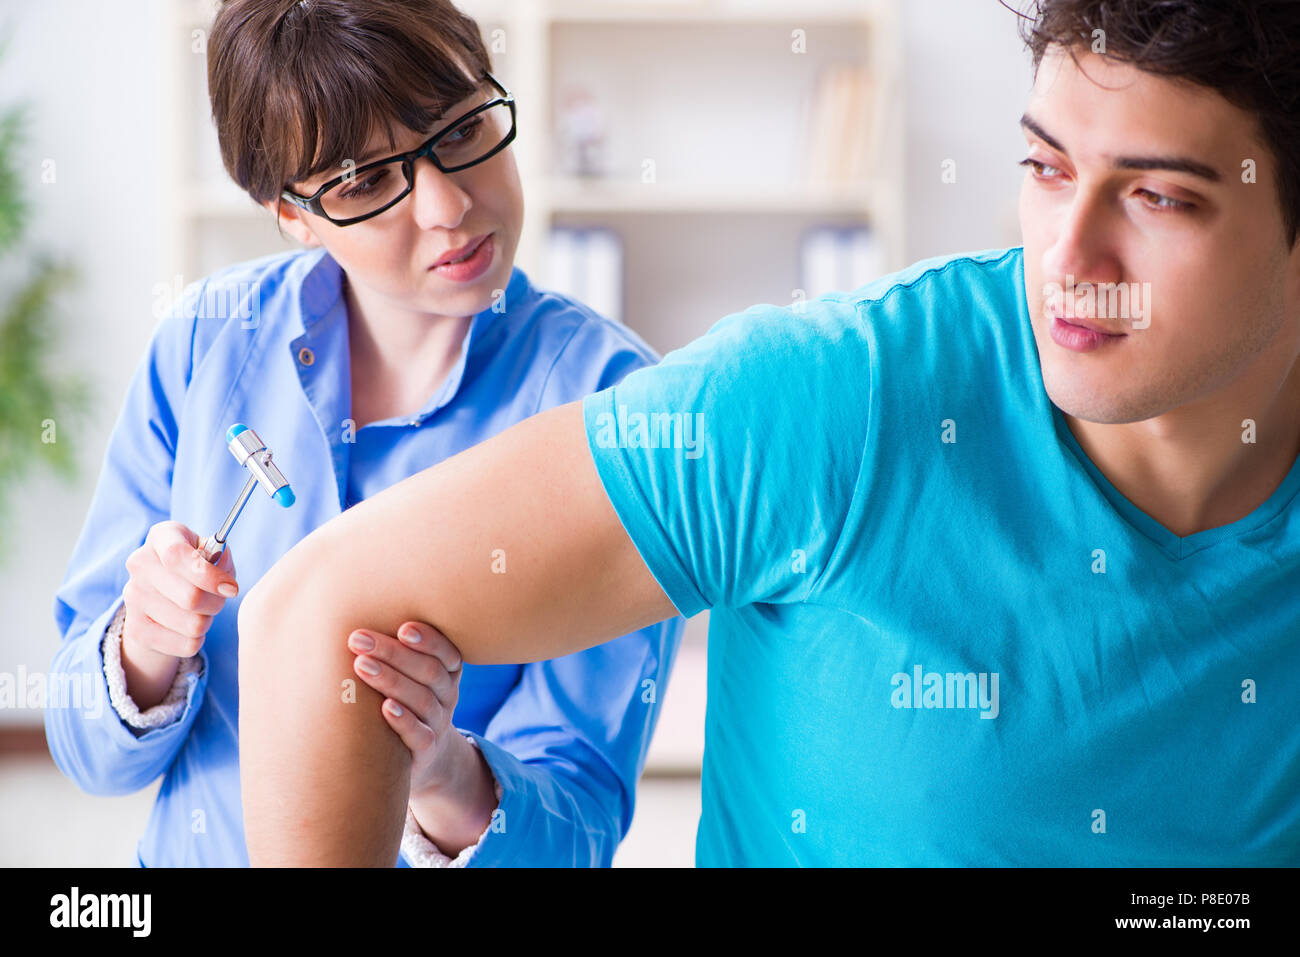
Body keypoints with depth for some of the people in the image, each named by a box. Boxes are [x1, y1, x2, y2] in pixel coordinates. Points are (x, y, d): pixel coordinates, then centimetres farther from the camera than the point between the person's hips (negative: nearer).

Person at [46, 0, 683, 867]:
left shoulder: (606, 394, -13)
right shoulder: (201, 345, -4)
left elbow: (581, 811, -14)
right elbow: (91, 748, 1)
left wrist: (446, 778, -32)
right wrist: (145, 653, -18)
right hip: (199, 852, 3)